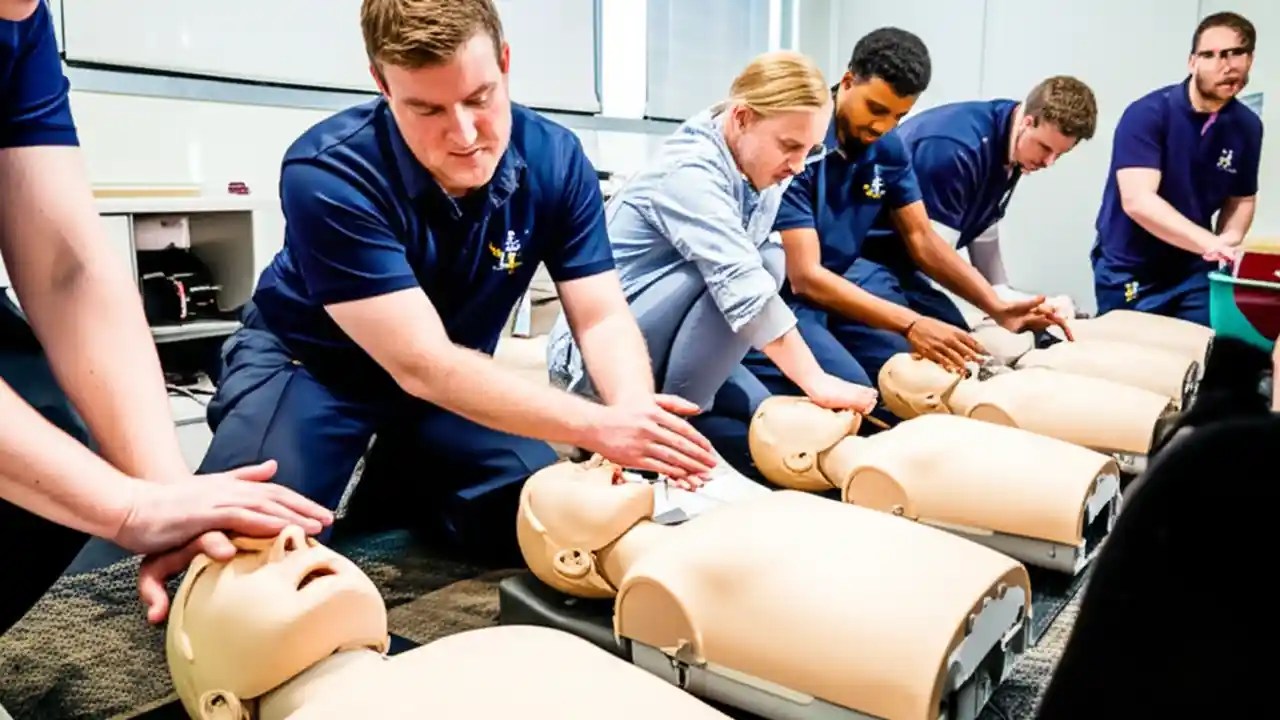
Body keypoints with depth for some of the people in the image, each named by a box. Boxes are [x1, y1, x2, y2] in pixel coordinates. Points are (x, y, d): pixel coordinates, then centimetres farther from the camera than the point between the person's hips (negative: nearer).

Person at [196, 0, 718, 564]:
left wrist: (635, 414, -40)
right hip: (310, 362, -3)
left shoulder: (555, 158, -18)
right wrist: (597, 426, -45)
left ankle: (402, 476, 15)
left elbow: (603, 319, -17)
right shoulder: (328, 174, -32)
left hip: (458, 378, 4)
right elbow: (421, 365, -36)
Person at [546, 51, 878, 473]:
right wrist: (817, 382, -36)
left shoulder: (753, 170, 1)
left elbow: (746, 273, 0)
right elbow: (743, 286, -34)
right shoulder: (690, 173, -25)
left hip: (655, 342, 8)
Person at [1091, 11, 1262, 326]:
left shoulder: (1247, 126, 0)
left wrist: (1228, 241, -9)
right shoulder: (1147, 113, -17)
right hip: (1129, 273, -4)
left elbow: (1241, 199, 13)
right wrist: (1209, 242, -39)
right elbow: (1137, 201, -28)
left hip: (1194, 273, 4)